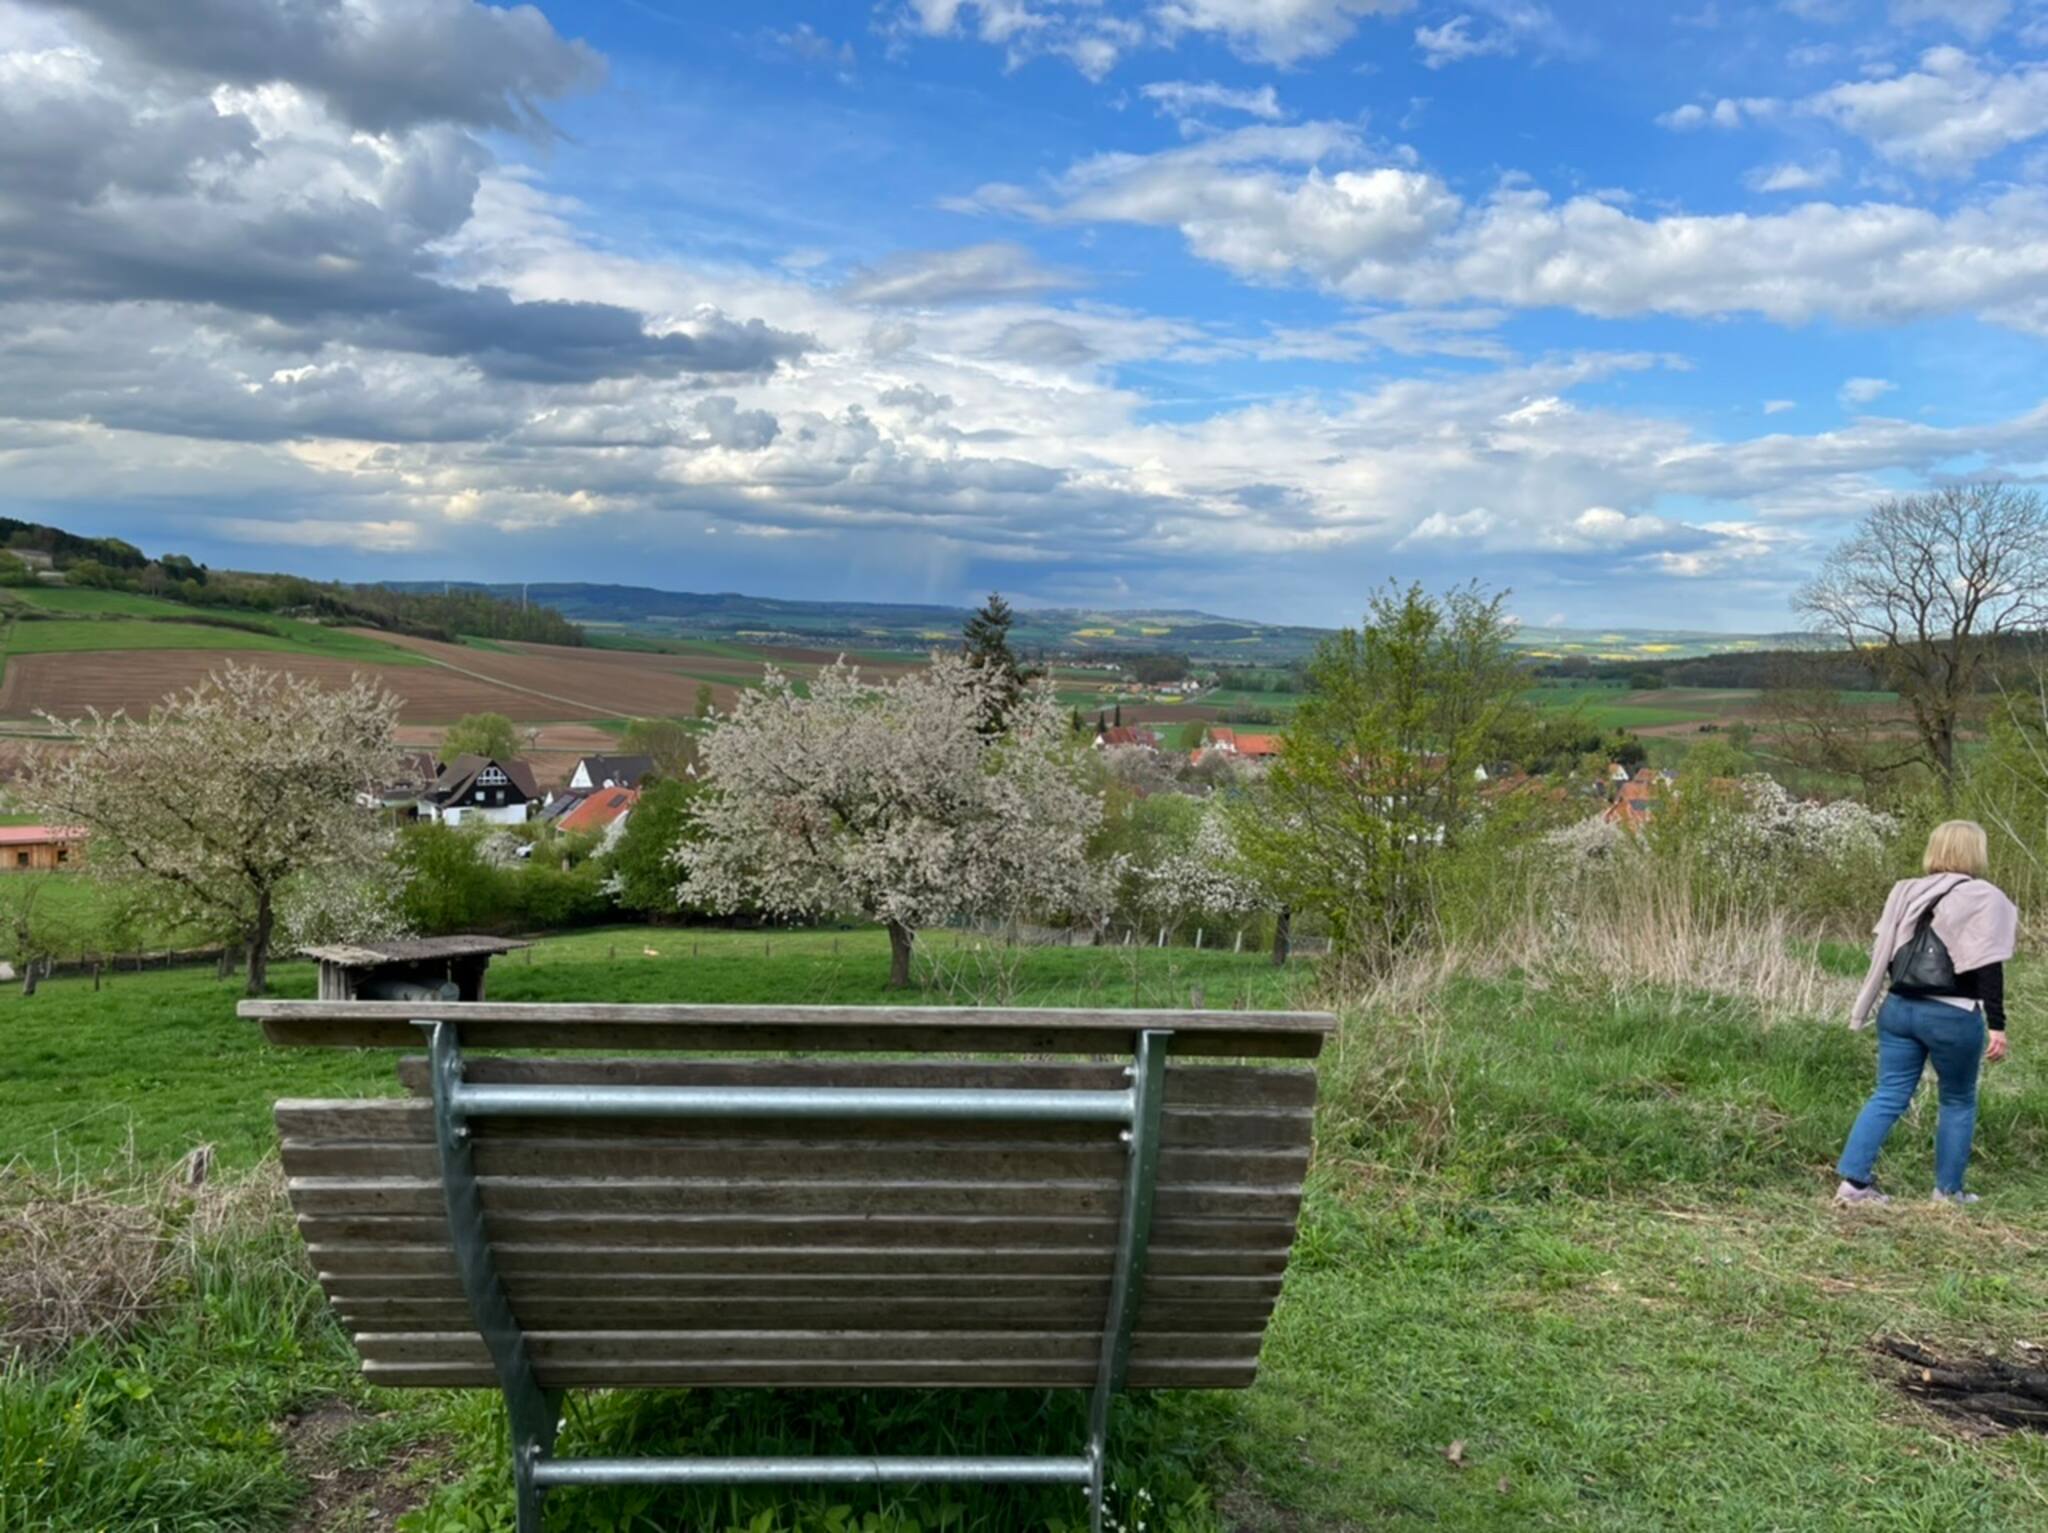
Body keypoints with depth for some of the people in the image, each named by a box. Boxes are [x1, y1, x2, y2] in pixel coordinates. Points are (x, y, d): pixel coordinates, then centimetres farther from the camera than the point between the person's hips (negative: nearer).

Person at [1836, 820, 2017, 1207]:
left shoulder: (1908, 892, 12)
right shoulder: (1984, 898, -6)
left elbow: (1883, 953, 13)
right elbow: (1988, 967, -13)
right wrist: (1997, 1025, -13)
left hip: (1899, 1008, 5)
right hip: (1953, 1016, -5)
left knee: (1889, 1096, 5)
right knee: (1958, 1101, 13)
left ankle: (1853, 1180, -4)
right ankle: (1948, 1190, 18)